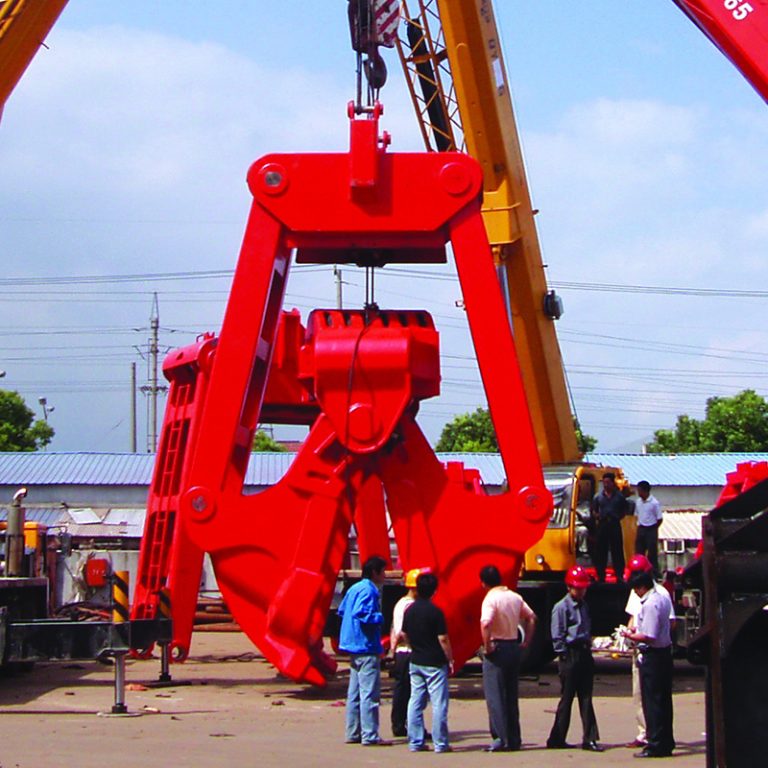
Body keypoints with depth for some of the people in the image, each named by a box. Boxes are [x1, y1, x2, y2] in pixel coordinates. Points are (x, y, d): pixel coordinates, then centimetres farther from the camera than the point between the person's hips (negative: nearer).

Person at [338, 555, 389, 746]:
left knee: (355, 693, 12)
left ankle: (353, 733, 15)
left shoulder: (354, 588, 15)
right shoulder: (369, 590, -14)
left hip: (354, 647, 10)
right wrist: (382, 617, -16)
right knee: (370, 693, -8)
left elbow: (342, 611, 20)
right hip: (366, 647, -10)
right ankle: (370, 736, -9)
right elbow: (361, 614, -25)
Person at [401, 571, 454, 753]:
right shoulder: (435, 612, -15)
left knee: (415, 702, 9)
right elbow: (443, 639, -15)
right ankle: (440, 743, 0)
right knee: (439, 704, -1)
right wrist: (450, 659, -6)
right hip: (435, 663, -6)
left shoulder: (409, 610, 4)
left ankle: (415, 742, 10)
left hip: (415, 662, 6)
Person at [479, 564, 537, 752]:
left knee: (494, 696, -3)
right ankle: (514, 740, 16)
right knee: (511, 695, 13)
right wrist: (526, 641, 17)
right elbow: (531, 617, 15)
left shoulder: (491, 598, -15)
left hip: (496, 648, -7)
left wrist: (487, 646, -19)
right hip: (514, 646, 7)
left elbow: (485, 624, -30)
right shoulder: (515, 597, 8)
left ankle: (501, 738, -8)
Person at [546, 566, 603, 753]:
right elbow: (557, 637, -10)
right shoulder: (561, 607, -7)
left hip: (585, 655, 7)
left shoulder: (583, 606, 15)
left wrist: (588, 645, 13)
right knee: (567, 698, -1)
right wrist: (565, 656, -12)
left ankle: (589, 739, 3)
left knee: (586, 698, 4)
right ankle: (557, 739, 7)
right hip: (570, 655, -7)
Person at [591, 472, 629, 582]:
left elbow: (624, 510, 14)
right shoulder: (598, 497, 7)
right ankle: (601, 576, 8)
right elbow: (594, 511, 13)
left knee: (617, 551, -1)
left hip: (615, 525, -1)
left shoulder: (619, 496, 6)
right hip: (602, 525, 1)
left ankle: (619, 576, 4)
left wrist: (619, 517, -2)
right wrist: (598, 516, -5)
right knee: (600, 552, 1)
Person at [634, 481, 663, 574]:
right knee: (639, 552, 9)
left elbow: (659, 519, -9)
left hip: (651, 530, -6)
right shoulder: (638, 502, 4)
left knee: (652, 553, -1)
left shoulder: (654, 503, -14)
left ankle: (654, 572, 6)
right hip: (641, 529, 6)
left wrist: (653, 529, -2)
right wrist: (640, 527, 8)